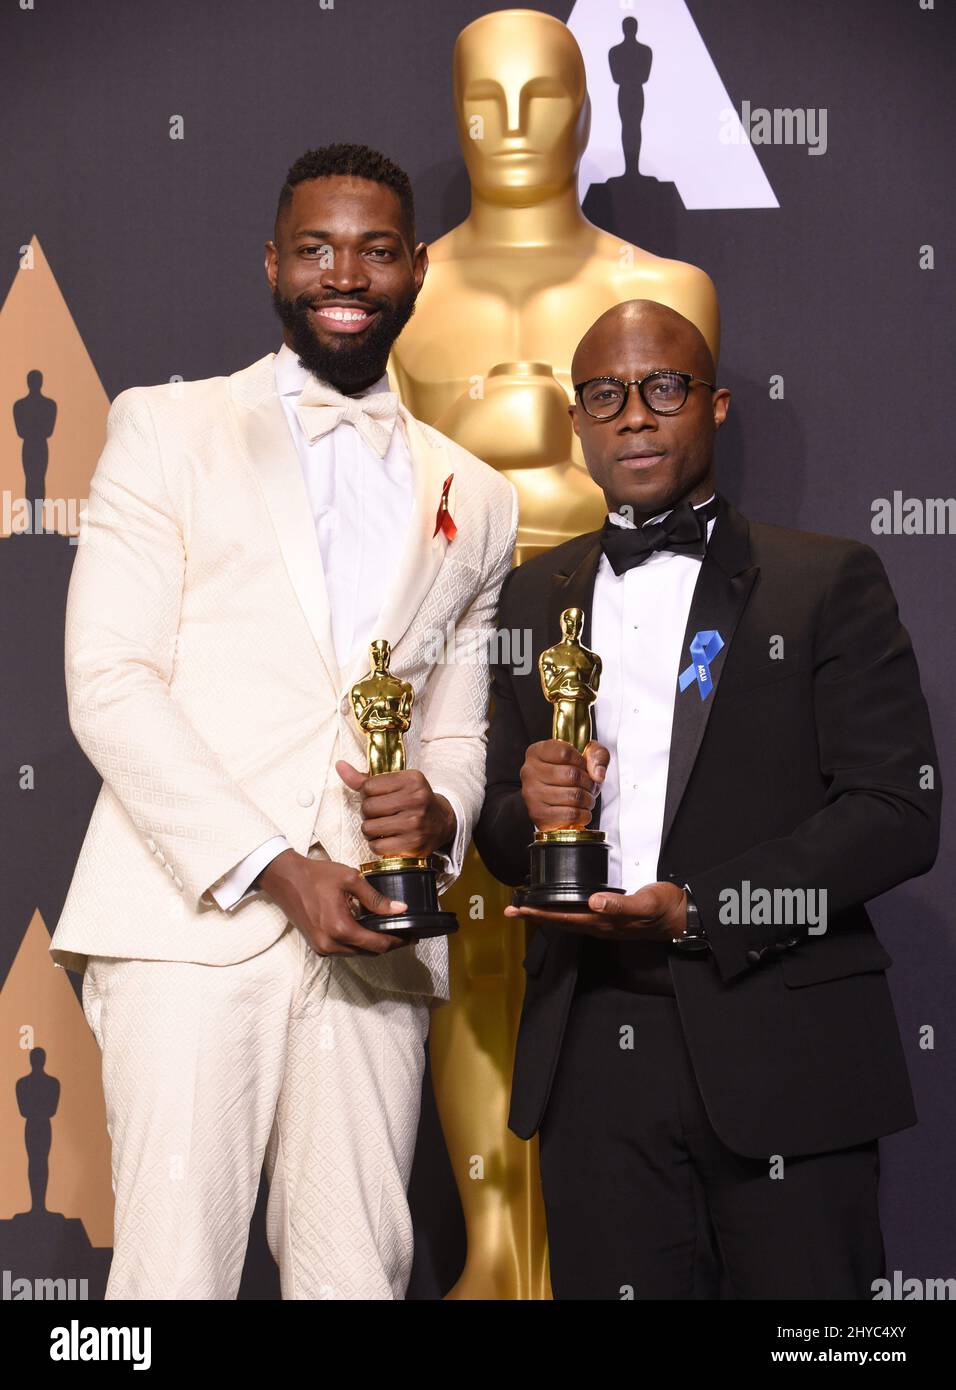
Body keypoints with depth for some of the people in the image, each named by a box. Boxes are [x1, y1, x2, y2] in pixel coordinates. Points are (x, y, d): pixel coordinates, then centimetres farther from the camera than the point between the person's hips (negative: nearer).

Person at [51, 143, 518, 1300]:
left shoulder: (474, 499, 18)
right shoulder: (165, 430, 8)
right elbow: (109, 683, -2)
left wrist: (439, 813, -4)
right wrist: (279, 869, -11)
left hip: (373, 940, 3)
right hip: (192, 918, -3)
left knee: (359, 1270, 3)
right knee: (177, 1268, -7)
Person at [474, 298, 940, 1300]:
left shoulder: (828, 583, 1)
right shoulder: (533, 597, 14)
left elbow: (899, 810, -7)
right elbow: (499, 830, 18)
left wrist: (696, 911, -15)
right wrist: (529, 810, -6)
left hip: (778, 1052, -3)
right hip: (594, 1057, 3)